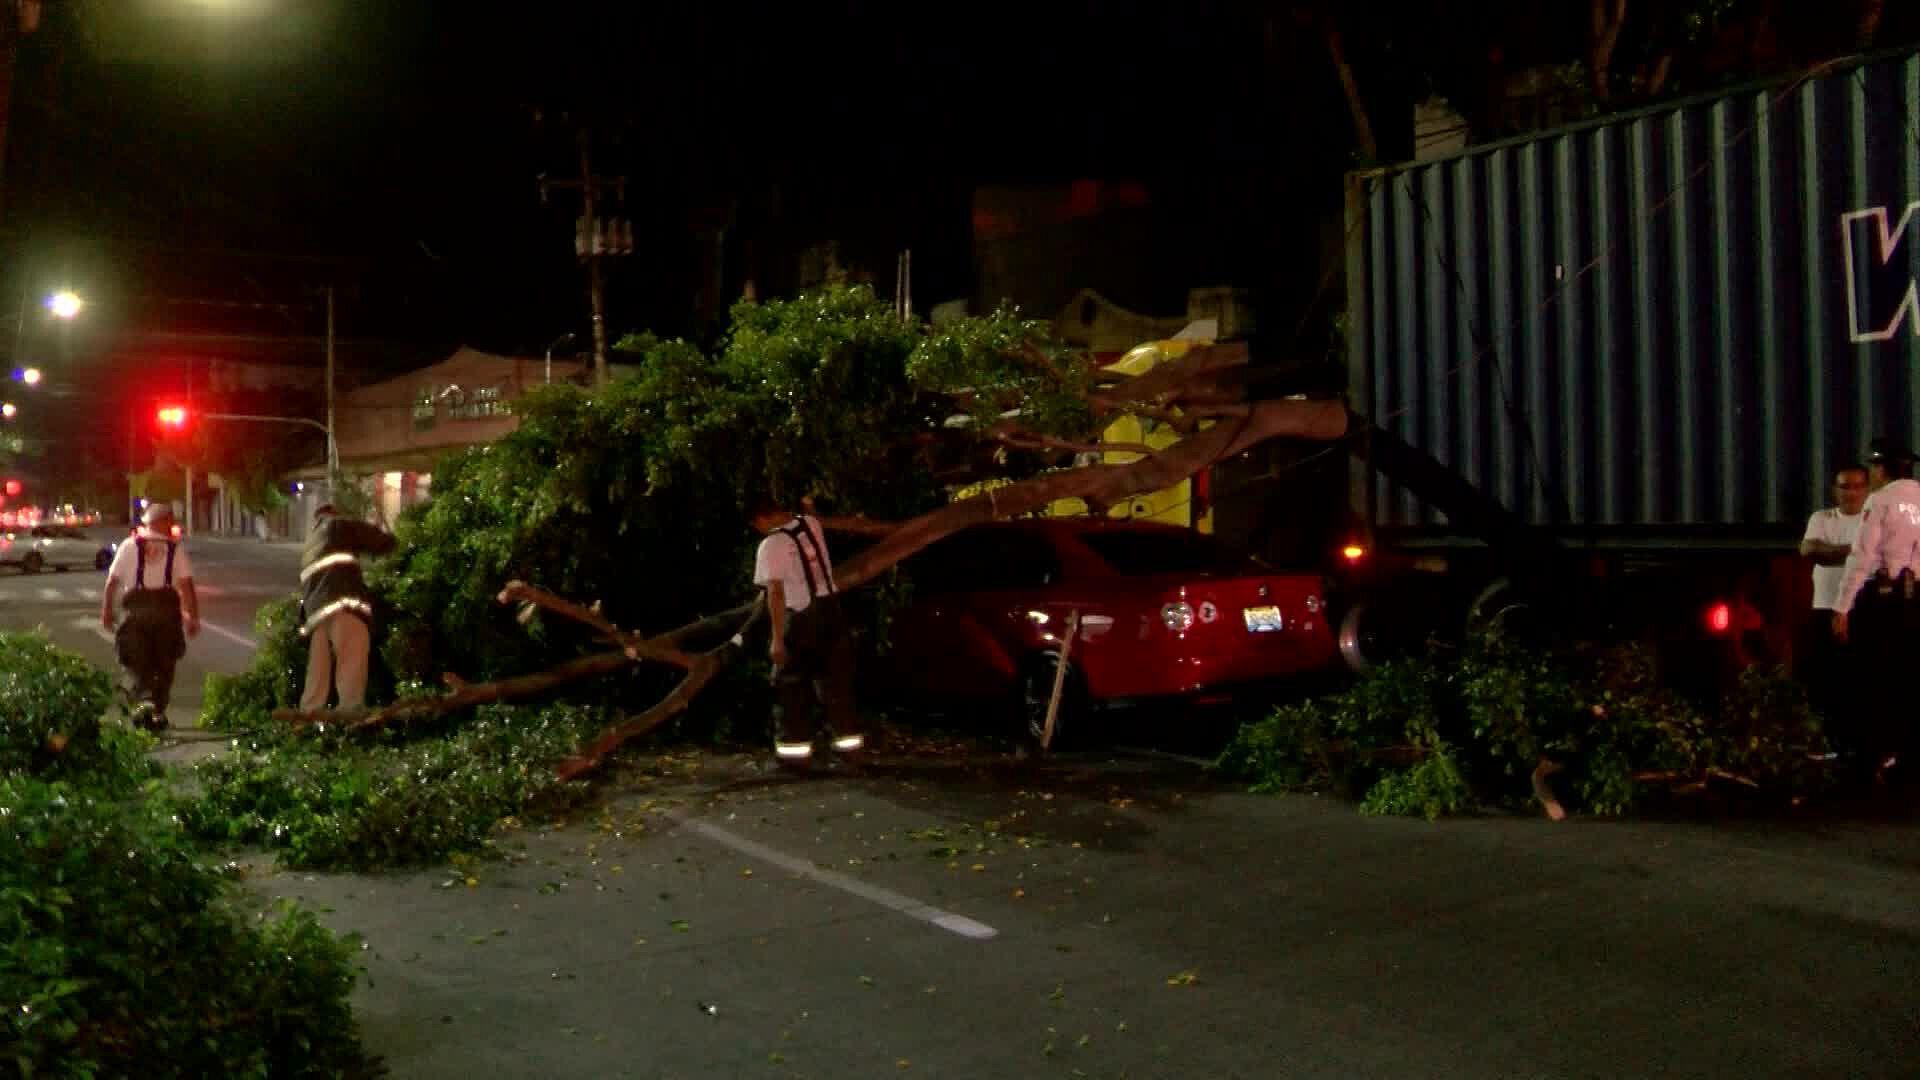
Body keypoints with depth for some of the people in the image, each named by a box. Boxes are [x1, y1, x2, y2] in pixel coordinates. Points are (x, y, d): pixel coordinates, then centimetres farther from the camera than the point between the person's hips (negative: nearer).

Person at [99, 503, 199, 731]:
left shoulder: (129, 546, 7)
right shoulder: (176, 548, 5)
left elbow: (112, 581, 4)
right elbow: (186, 584, -3)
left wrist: (106, 610, 14)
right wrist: (193, 617, -2)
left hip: (136, 609, 0)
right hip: (168, 610, 0)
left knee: (135, 662, 6)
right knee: (164, 664, 11)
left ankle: (143, 700, -18)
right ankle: (158, 712, 12)